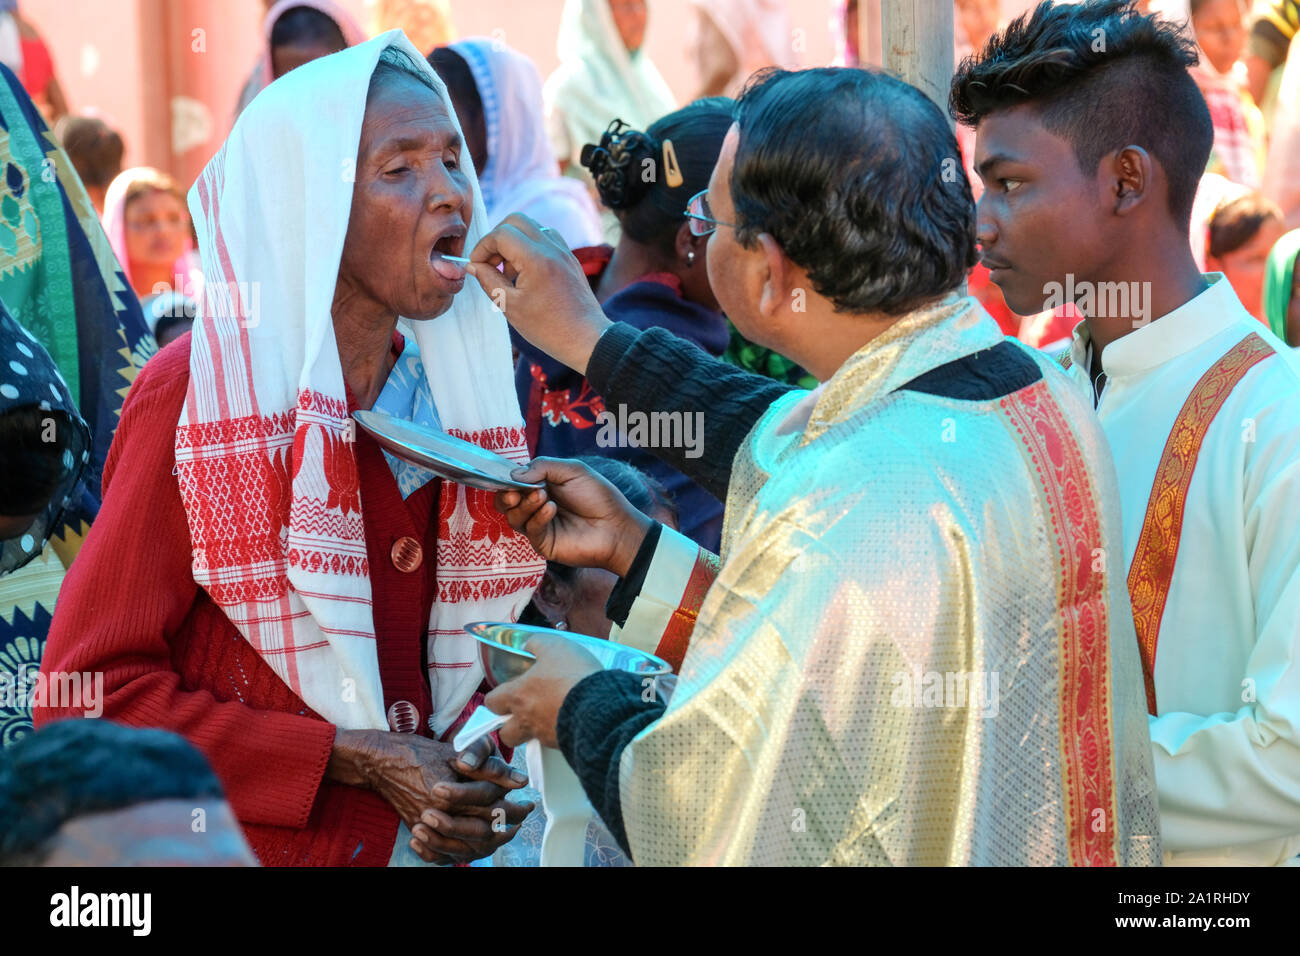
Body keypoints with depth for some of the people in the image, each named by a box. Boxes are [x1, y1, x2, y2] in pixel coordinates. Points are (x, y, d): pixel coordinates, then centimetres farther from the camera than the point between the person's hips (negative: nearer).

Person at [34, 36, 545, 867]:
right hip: (245, 843, -5)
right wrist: (356, 760, -19)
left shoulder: (463, 391, 2)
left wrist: (476, 773, -9)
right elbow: (89, 695, -16)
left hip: (417, 839, 5)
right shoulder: (197, 395, -14)